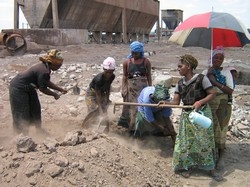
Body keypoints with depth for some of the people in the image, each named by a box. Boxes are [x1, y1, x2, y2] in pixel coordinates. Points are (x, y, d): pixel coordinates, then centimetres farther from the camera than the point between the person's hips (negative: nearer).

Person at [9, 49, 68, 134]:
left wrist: (61, 89, 10)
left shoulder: (46, 67, -2)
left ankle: (38, 129, 31)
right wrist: (55, 94, -7)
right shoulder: (44, 71, -31)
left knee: (35, 108, 17)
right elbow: (42, 89, -21)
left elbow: (47, 83, 11)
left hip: (28, 88, 10)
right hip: (18, 89, -10)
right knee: (22, 114, -1)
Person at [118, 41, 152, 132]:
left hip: (142, 88, -1)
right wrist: (123, 89, 0)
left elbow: (149, 76, 4)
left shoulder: (146, 62, 0)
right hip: (131, 88, 1)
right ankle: (131, 126, 20)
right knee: (130, 108, 6)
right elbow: (124, 76, 5)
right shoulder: (127, 62, 1)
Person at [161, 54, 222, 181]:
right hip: (186, 115, 5)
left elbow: (212, 94, -9)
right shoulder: (180, 83, 7)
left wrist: (200, 102, -24)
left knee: (204, 141, 0)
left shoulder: (201, 78, -8)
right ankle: (187, 166, 22)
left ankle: (211, 168, 14)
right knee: (186, 142, 5)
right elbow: (176, 102, 0)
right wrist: (165, 103, -19)